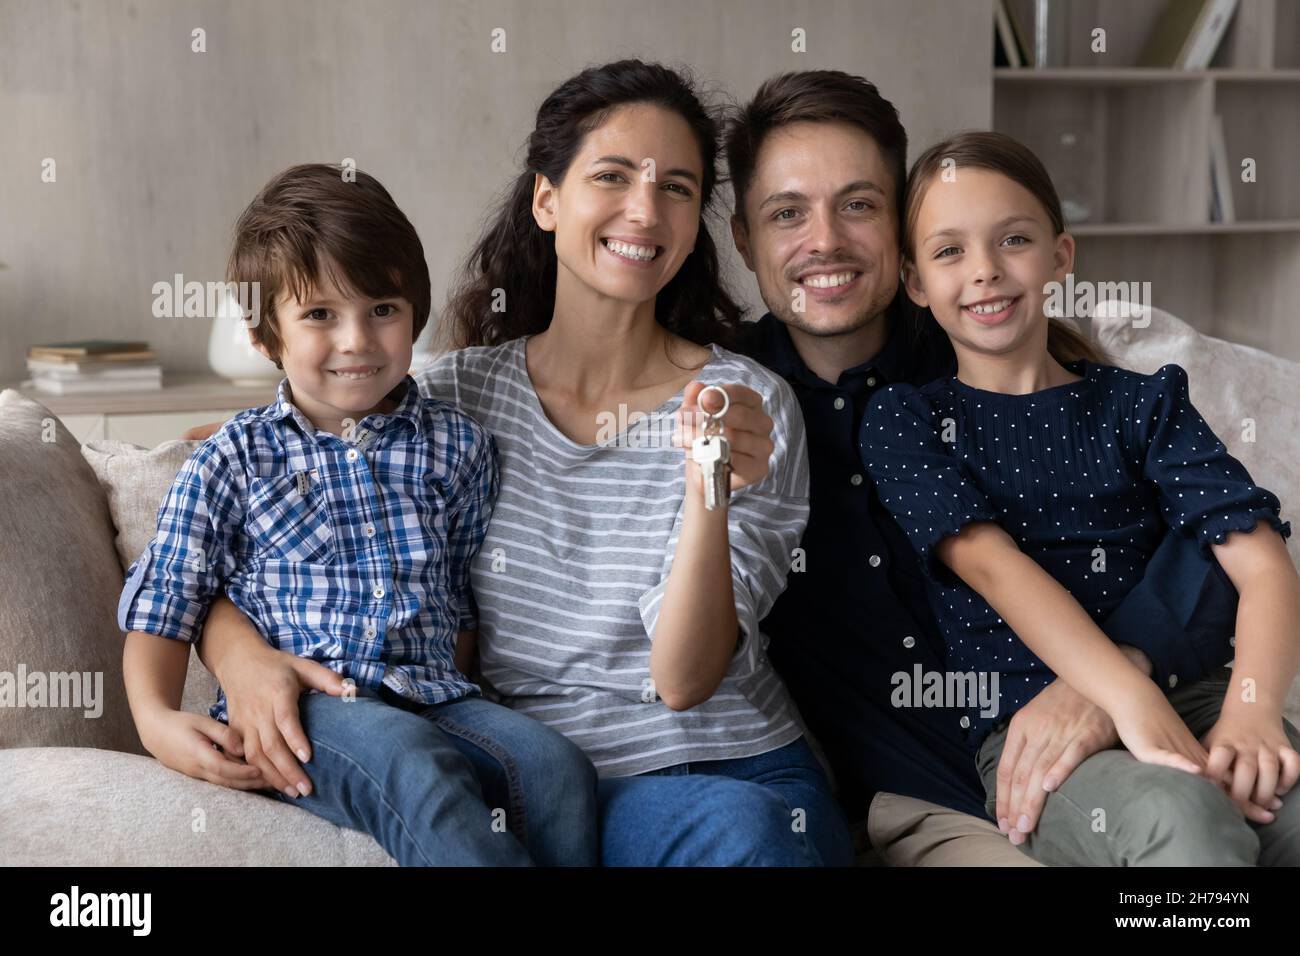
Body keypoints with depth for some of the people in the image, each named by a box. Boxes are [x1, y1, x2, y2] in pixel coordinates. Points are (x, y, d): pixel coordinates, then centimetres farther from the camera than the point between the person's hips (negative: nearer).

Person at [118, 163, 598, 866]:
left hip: (430, 697, 3)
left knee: (557, 768, -26)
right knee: (417, 768, -36)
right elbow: (164, 602, 6)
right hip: (295, 703, -3)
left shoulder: (458, 446, 13)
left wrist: (453, 695, 4)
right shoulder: (234, 459, 8)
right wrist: (155, 718, -11)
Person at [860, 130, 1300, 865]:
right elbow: (990, 563, -9)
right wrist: (1131, 702, -26)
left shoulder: (1143, 405, 13)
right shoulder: (905, 422, 9)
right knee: (1175, 812, -34)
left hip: (1191, 698, 2)